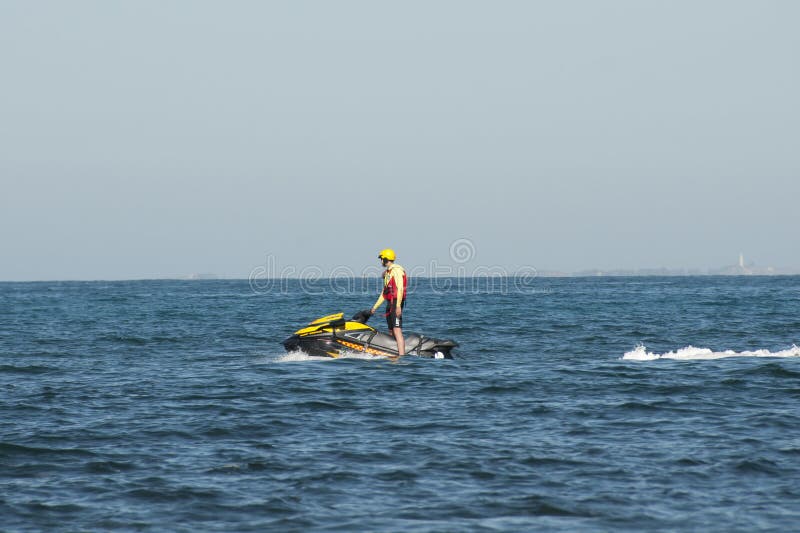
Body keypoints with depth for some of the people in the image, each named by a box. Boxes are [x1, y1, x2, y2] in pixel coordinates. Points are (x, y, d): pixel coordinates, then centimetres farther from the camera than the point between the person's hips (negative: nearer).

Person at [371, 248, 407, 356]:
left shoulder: (397, 270, -9)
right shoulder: (387, 272, 21)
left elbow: (400, 288, -19)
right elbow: (384, 293, 27)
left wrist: (398, 306, -27)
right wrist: (375, 307, 27)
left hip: (396, 303, -10)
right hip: (389, 303, 10)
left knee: (397, 331, -19)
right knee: (391, 331, 10)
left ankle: (402, 355, -27)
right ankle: (396, 353, 14)